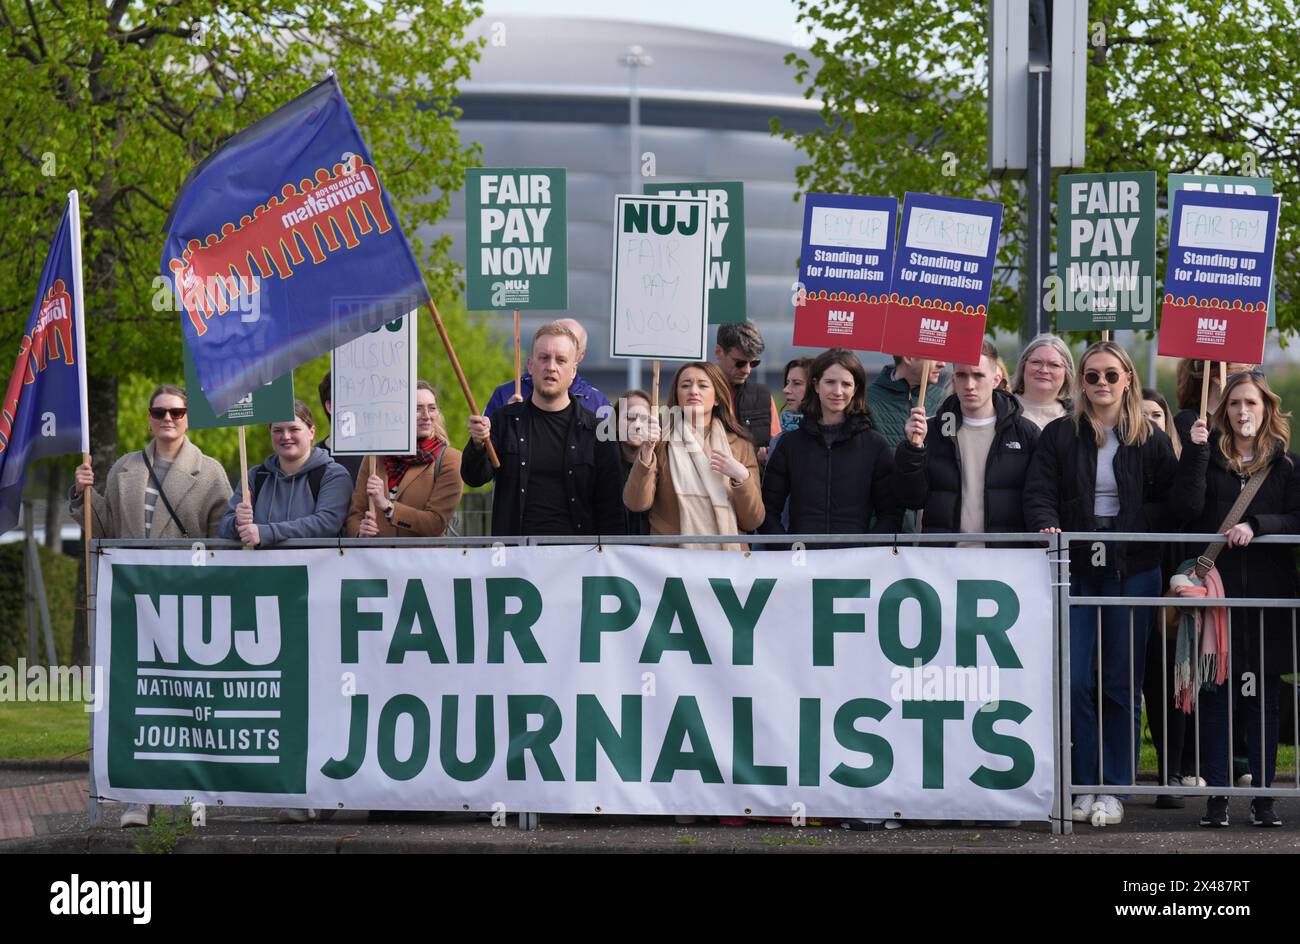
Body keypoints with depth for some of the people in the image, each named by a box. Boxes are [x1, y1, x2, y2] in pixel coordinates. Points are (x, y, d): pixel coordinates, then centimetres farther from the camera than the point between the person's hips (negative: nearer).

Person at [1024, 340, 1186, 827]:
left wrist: (1131, 524, -12)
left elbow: (1172, 506, 3)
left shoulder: (1151, 440, 6)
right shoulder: (1058, 436, 7)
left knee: (1122, 683, 1)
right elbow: (1038, 495, -1)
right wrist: (1048, 526, -21)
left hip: (1131, 570, 0)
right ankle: (1087, 784, 6)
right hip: (1075, 568, 1)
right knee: (1075, 680, -4)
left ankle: (1114, 788, 6)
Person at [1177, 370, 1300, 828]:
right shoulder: (1208, 457, 7)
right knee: (1215, 695, 0)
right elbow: (1189, 507, -7)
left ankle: (1263, 796, 8)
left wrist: (1256, 526, -17)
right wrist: (1196, 453, -11)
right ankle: (1217, 796, 4)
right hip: (1217, 587, 0)